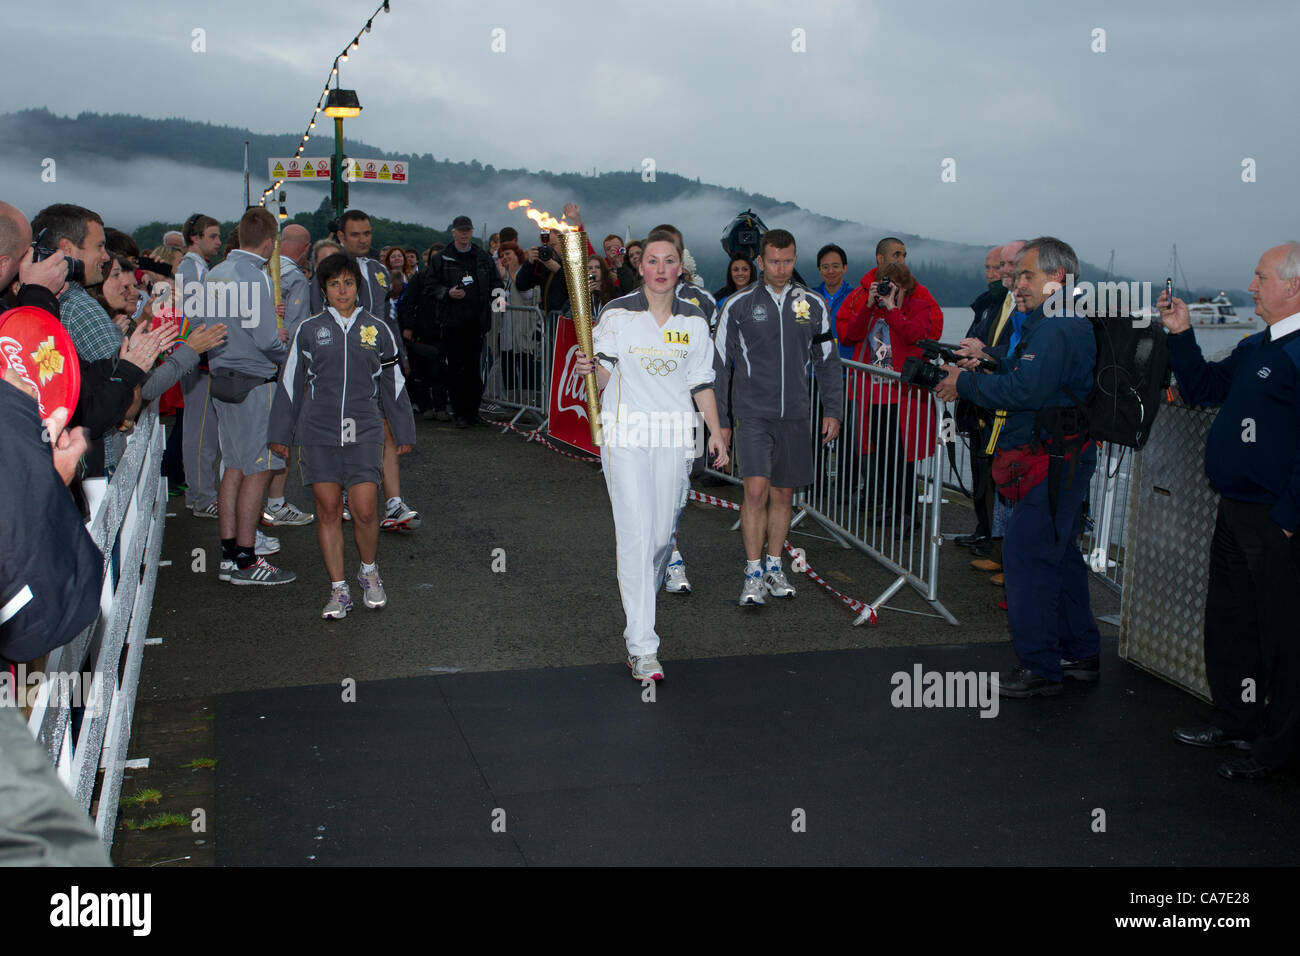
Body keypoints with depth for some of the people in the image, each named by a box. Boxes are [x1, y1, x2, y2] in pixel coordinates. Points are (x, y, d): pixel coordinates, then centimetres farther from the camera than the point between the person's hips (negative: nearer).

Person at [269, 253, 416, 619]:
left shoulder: (378, 330, 8)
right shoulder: (309, 331, 6)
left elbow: (393, 384, 16)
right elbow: (290, 383, 12)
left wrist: (403, 432, 18)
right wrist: (280, 433, 13)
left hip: (364, 431, 0)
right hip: (319, 432, 1)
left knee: (364, 510, -8)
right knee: (328, 510, 2)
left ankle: (369, 572, 19)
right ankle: (338, 589, 12)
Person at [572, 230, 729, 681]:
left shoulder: (694, 320, 6)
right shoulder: (617, 313, -3)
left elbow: (702, 382, 11)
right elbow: (605, 377, -2)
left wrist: (716, 433, 7)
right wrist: (590, 368, -24)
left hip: (674, 436, 3)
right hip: (625, 433, -3)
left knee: (662, 532, 8)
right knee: (636, 534, -8)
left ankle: (641, 599, 38)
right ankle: (641, 645, -6)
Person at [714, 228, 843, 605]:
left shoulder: (813, 305, 5)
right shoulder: (739, 305, -3)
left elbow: (827, 361, 13)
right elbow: (720, 365, 2)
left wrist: (832, 411, 8)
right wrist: (720, 421, 0)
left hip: (794, 416, 3)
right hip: (752, 414, -3)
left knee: (783, 493, 10)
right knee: (756, 489, -13)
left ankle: (774, 567, 25)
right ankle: (753, 574, -2)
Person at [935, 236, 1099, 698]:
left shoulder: (1057, 328, -18)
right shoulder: (1064, 322, 17)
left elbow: (1026, 389, -26)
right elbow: (1027, 371, 23)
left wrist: (966, 383, -16)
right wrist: (989, 357, 12)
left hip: (1051, 462, -11)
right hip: (1064, 458, 11)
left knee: (1027, 556, -8)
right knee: (1060, 553, 18)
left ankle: (1039, 668, -3)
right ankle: (1080, 654, 29)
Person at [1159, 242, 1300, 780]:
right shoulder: (1254, 348, 13)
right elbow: (1202, 389, 24)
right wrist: (1180, 334, 12)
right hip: (1234, 512, 10)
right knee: (1227, 616, 19)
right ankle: (1238, 721, 34)